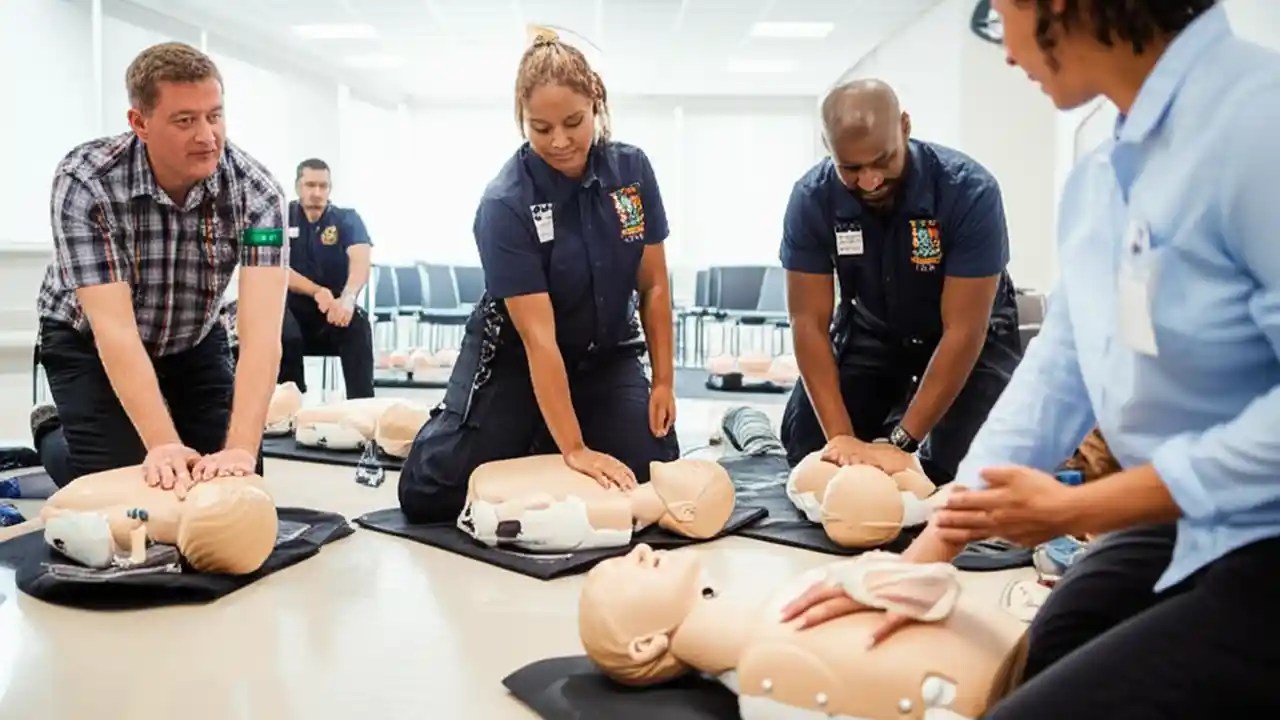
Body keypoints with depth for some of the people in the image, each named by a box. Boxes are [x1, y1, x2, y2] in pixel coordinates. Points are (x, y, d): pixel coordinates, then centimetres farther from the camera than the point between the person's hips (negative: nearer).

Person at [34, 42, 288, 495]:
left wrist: (241, 447, -48)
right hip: (89, 344, -2)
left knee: (238, 481, -3)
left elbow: (261, 330, -36)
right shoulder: (84, 182, -30)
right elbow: (114, 328, -36)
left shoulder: (256, 192, -27)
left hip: (194, 343, 3)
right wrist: (162, 444, -46)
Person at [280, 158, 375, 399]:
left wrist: (348, 299, -43)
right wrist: (317, 292, -32)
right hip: (294, 308, 0)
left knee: (358, 323, -33)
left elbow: (360, 261, -21)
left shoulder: (347, 219, -2)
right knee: (286, 335, -34)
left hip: (335, 309, 0)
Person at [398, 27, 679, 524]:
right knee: (428, 496, -12)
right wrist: (574, 449, -29)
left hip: (607, 355, 4)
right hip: (516, 358, -3)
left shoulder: (632, 170, -11)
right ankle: (531, 442, 19)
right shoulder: (505, 203, -24)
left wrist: (663, 382, -2)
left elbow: (653, 285, -1)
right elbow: (538, 337, -27)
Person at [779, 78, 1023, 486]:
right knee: (807, 450, -4)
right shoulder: (811, 198, -23)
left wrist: (900, 441, -34)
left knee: (955, 468, -19)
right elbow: (809, 322, -21)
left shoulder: (970, 190, -31)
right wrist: (841, 436, -30)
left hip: (971, 333, -2)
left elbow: (963, 331, -30)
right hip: (872, 328, 3)